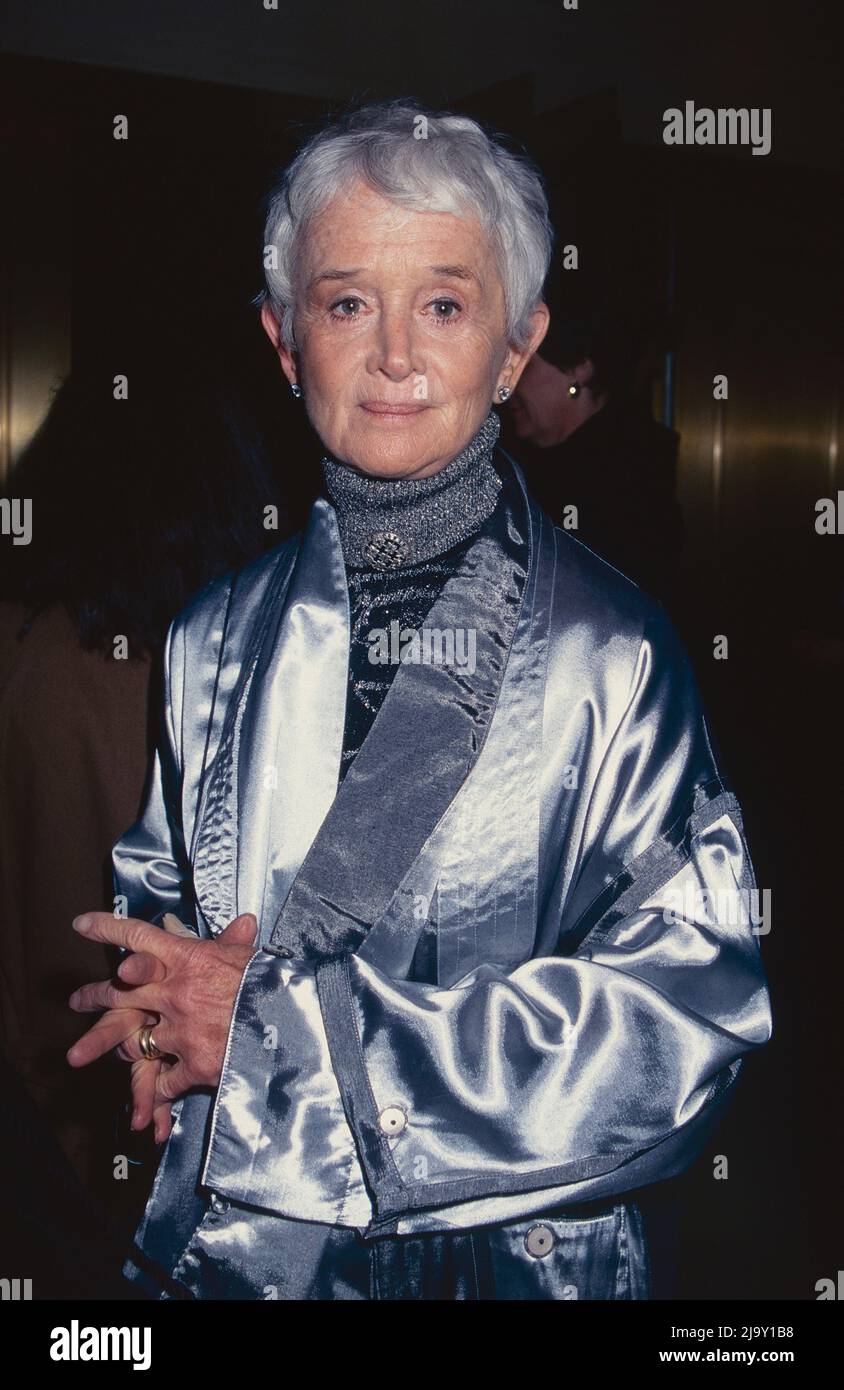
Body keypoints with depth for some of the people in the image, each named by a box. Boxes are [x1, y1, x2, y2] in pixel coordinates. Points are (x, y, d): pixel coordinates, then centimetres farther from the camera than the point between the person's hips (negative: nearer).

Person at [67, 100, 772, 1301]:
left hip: (519, 1260, -3)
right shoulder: (215, 638, -2)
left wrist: (277, 1023, -21)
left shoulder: (616, 652, -15)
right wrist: (160, 1011, -12)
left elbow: (680, 1026, -19)